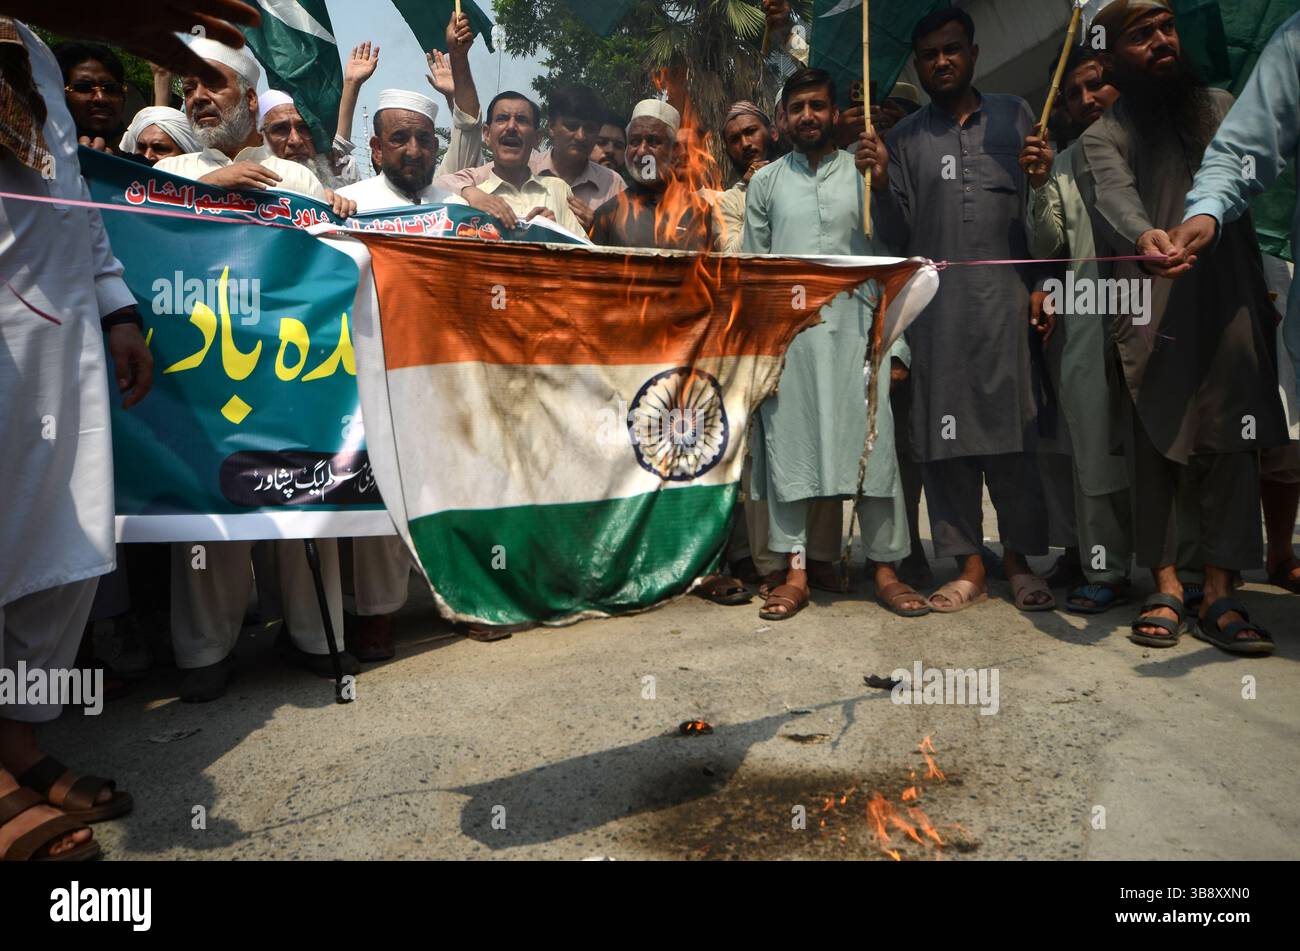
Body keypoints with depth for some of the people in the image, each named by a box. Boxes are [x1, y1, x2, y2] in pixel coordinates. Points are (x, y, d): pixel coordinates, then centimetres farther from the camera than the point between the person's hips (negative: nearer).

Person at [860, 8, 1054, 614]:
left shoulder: (1014, 116, 15)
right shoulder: (904, 139, 14)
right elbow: (897, 239, 8)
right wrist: (881, 182, -5)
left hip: (1005, 302, 0)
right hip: (935, 310, 1)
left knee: (1014, 433, -1)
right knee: (944, 437, -1)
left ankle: (1018, 559, 12)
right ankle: (970, 565, 10)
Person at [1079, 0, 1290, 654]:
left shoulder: (1221, 106, 20)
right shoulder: (1105, 134, 7)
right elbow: (1114, 193, -13)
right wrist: (1143, 236, -35)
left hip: (1231, 304, 3)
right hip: (1150, 313, -2)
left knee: (1231, 446, -4)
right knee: (1155, 451, -3)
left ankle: (1220, 595, -1)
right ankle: (1165, 587, 3)